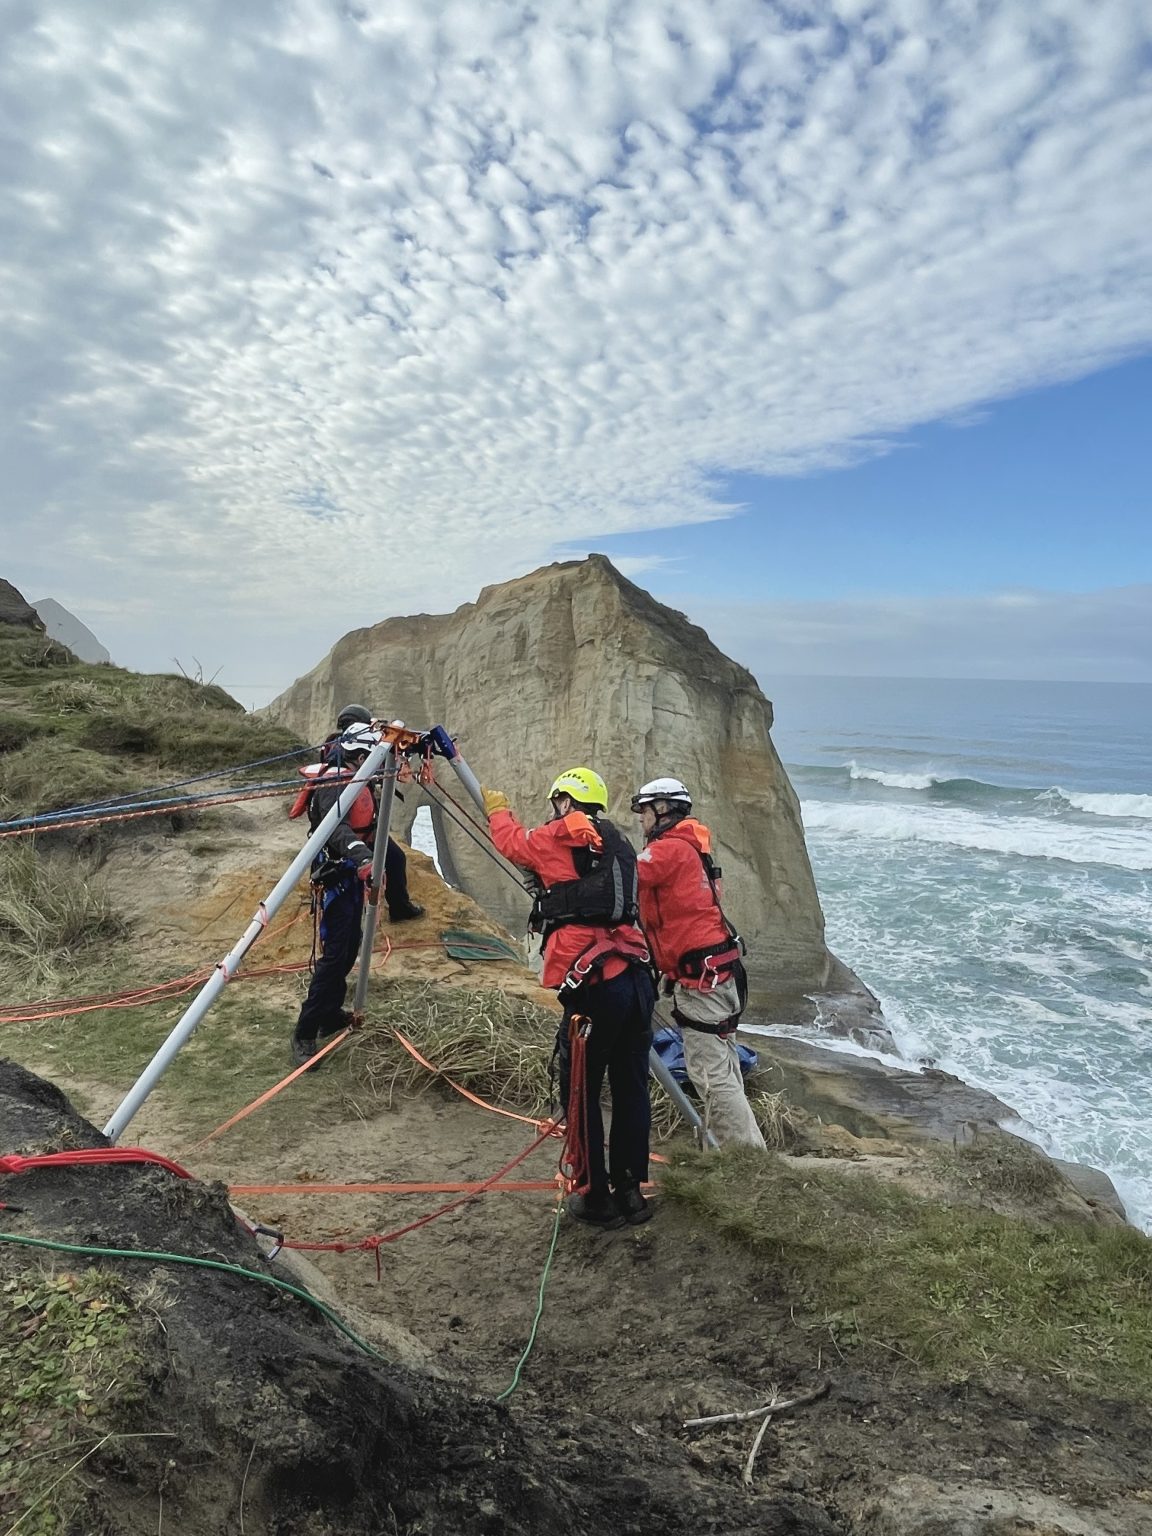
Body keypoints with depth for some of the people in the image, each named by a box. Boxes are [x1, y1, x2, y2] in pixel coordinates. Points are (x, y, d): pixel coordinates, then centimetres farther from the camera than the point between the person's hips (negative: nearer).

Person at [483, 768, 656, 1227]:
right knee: (630, 1089, 15)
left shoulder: (559, 837, 1)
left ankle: (597, 1198, 16)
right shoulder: (620, 845, 17)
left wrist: (498, 809, 39)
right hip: (636, 978, 7)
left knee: (581, 1093, 7)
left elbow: (512, 842, 19)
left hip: (593, 984, -7)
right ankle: (630, 1190, 26)